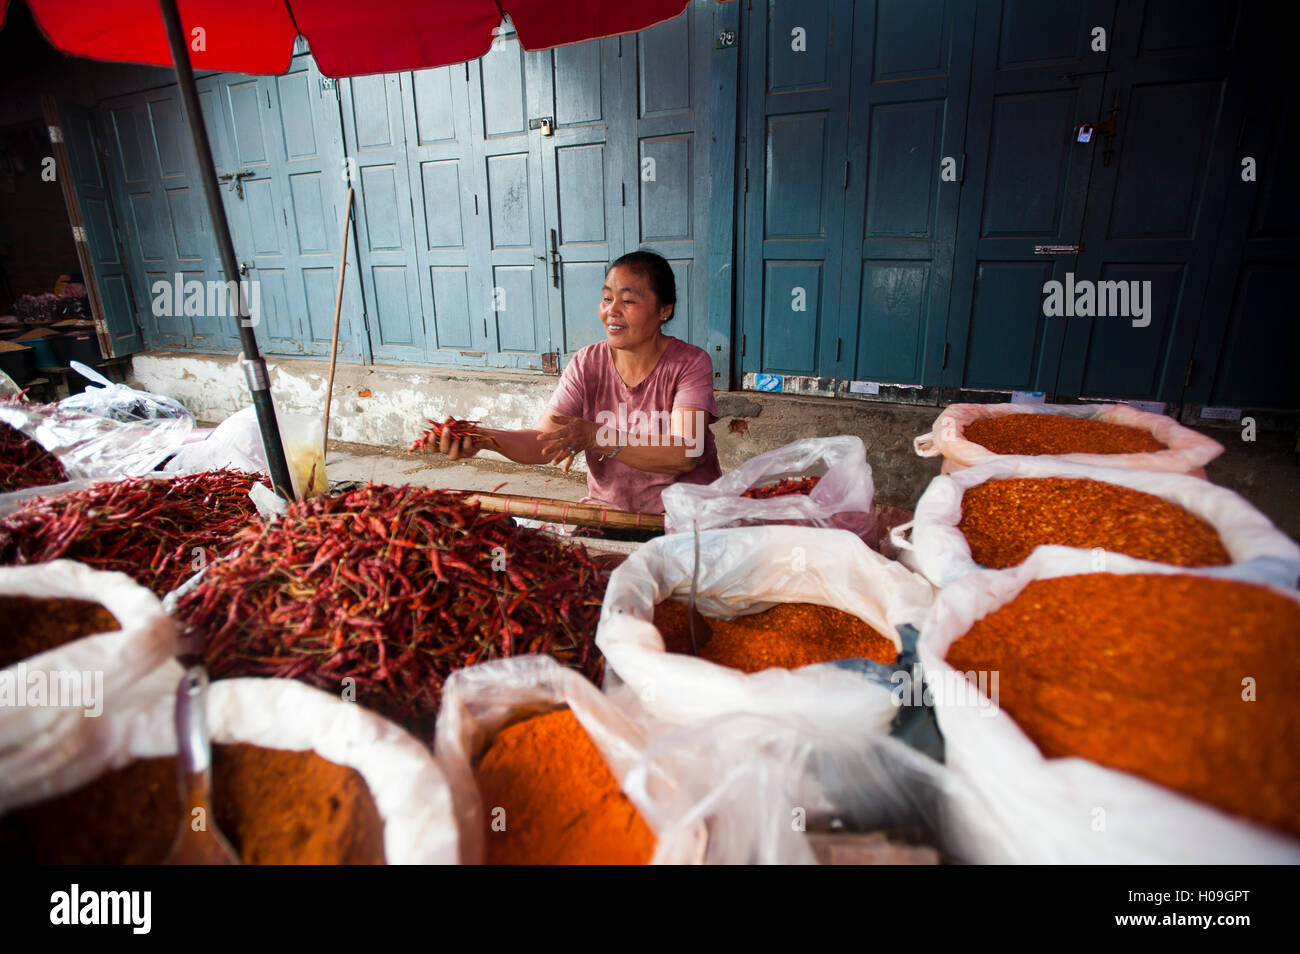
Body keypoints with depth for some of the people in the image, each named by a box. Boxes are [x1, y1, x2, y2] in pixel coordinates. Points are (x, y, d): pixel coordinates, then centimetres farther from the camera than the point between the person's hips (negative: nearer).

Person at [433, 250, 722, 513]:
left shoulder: (690, 363, -9)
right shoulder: (587, 363, 2)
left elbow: (684, 454, -24)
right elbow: (543, 441, -7)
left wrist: (596, 437, -34)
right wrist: (485, 438, -27)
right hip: (606, 507, 3)